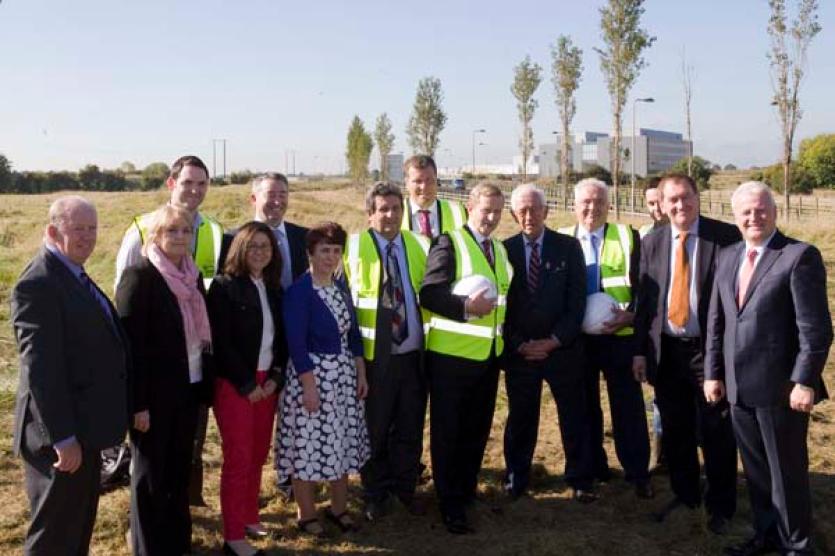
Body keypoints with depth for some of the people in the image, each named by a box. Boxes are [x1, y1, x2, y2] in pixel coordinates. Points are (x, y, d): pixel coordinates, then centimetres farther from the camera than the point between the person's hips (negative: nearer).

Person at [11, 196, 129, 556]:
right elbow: (40, 367, -25)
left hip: (82, 426, 10)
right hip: (64, 434, -10)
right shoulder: (38, 283, -20)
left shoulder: (73, 274, 12)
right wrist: (63, 437, -25)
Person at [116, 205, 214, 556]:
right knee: (150, 475, 9)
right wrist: (138, 403, -18)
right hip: (155, 394, -6)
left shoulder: (193, 276, 8)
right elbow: (131, 345, -16)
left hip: (188, 390, 6)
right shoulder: (139, 277, -13)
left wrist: (205, 385, 9)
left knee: (180, 470, 16)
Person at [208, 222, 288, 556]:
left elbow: (281, 338, 11)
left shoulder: (274, 289, 11)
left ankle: (249, 518, 27)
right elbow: (221, 343, -14)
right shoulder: (224, 286, -8)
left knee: (258, 455, 11)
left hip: (266, 383, 6)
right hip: (234, 385, -6)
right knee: (238, 459, -2)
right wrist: (247, 384, -14)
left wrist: (275, 377, -3)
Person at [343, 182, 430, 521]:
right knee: (375, 428, 9)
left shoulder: (418, 245, 7)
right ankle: (376, 493, 27)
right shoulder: (354, 246, -5)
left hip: (412, 352, 3)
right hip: (375, 355, -3)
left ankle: (405, 487, 32)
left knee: (410, 426, 13)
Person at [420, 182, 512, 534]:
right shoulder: (449, 243, -9)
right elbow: (429, 294, -17)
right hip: (452, 354, -7)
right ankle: (450, 504, 16)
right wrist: (465, 306, -30)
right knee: (448, 431, 4)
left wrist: (507, 337, 8)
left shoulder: (500, 248, 15)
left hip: (489, 354, 7)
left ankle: (468, 491, 33)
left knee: (477, 429, 17)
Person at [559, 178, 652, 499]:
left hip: (620, 336, -2)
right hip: (577, 338, 2)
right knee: (584, 405, 12)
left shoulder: (628, 238, 0)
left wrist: (631, 315, -17)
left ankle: (637, 472, 16)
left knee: (628, 405, 4)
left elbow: (643, 286, -1)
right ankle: (593, 469, 26)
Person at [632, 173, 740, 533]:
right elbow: (644, 298, 7)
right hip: (666, 351, 4)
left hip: (710, 349, -3)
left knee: (716, 433, 7)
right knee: (675, 432, 16)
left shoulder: (725, 236, -7)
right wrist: (640, 349, 3)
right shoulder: (652, 242, 5)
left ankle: (720, 506, 25)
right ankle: (684, 495, 35)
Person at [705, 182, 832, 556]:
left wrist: (804, 381, -18)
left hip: (781, 386, -6)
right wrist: (713, 373, 9)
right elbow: (716, 321, 13)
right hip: (739, 386, 6)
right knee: (755, 470, 18)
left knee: (787, 471, 7)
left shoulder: (800, 256, -10)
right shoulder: (727, 257, 11)